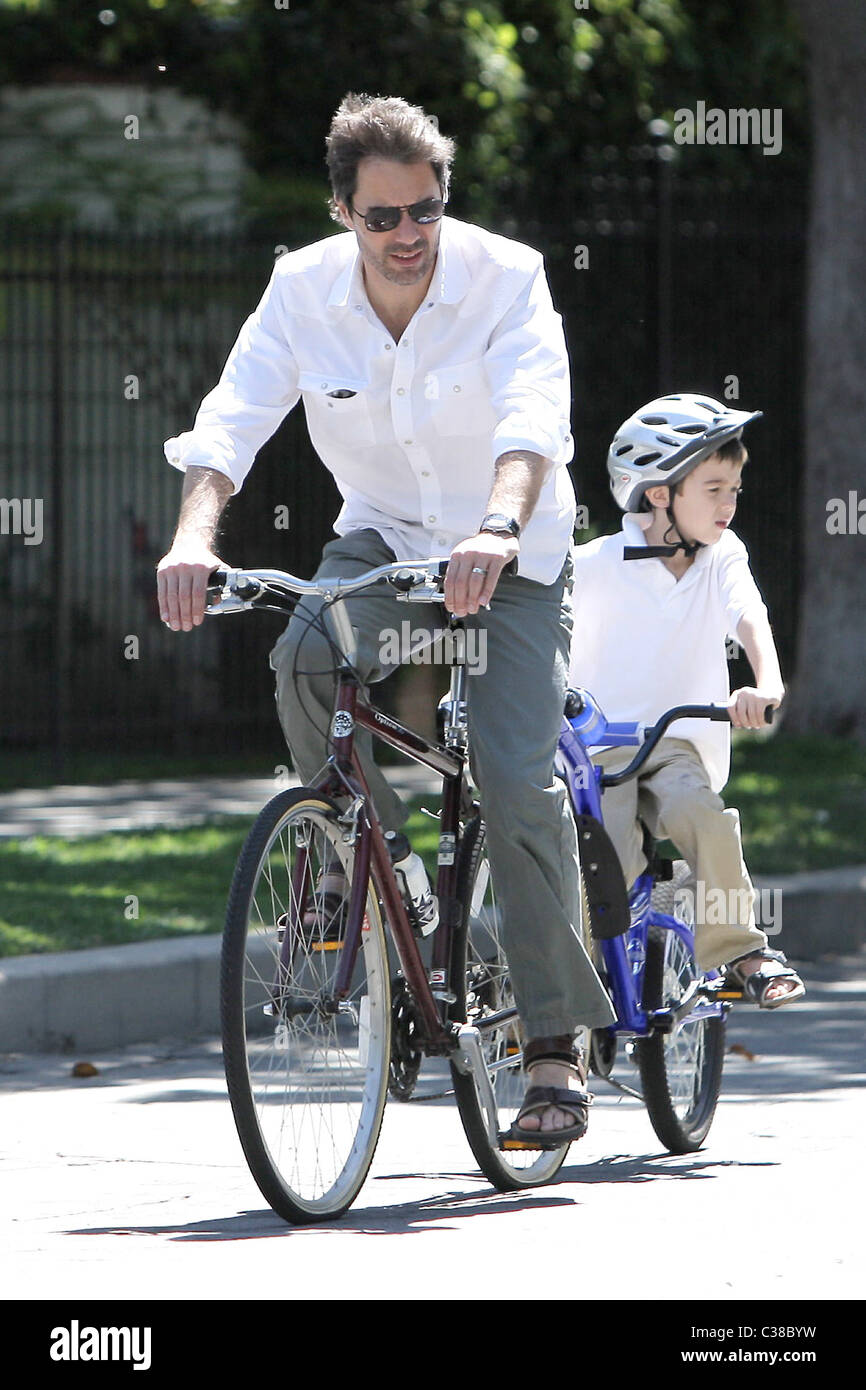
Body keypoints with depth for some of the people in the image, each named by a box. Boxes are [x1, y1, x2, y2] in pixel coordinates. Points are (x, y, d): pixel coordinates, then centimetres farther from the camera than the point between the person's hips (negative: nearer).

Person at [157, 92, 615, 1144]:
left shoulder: (507, 278, -20)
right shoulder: (303, 290, -12)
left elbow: (534, 420, -36)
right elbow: (230, 420, -22)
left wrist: (499, 529, -55)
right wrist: (194, 536, -41)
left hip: (509, 555, -3)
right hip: (381, 536, 3)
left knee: (517, 780, -17)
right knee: (308, 662, -30)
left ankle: (556, 1045, -8)